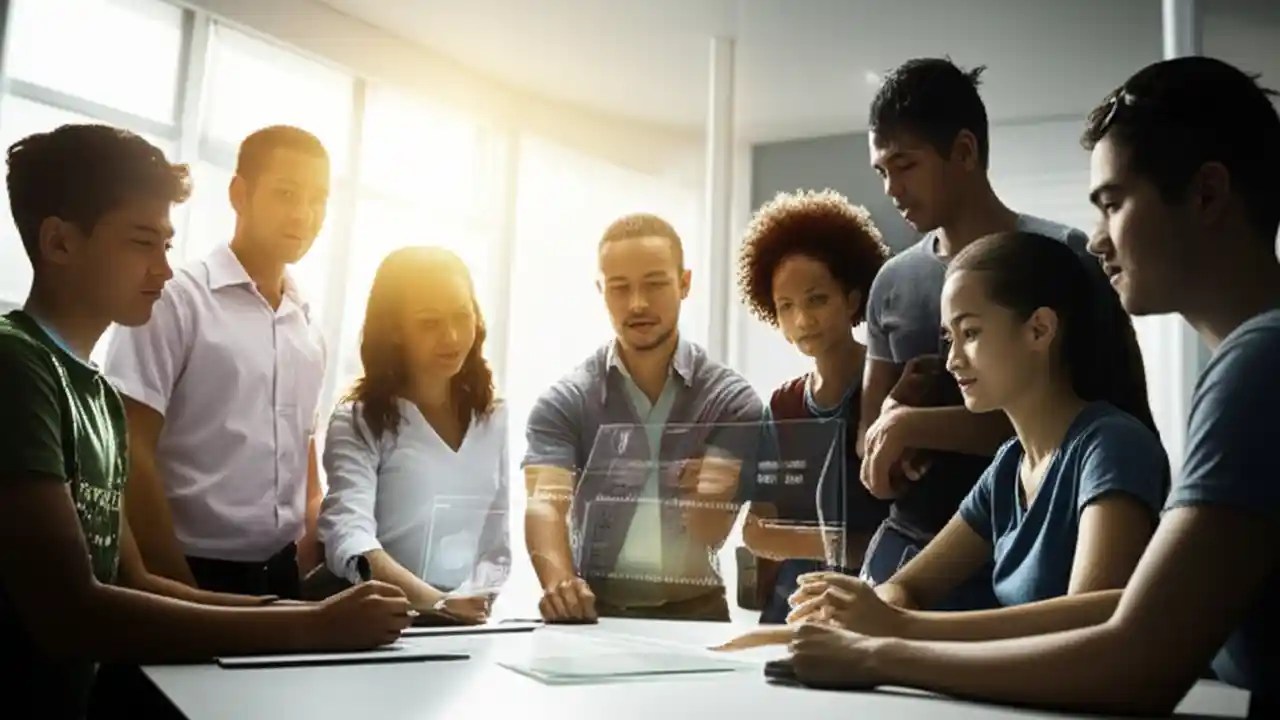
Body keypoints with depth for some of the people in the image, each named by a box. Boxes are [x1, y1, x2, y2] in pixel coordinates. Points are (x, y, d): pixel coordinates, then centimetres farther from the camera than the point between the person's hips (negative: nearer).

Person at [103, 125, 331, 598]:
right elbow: (132, 455, -10)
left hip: (283, 576, 5)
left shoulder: (308, 326, 9)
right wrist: (181, 590, -12)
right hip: (194, 574, -5)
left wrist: (310, 568, 4)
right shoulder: (176, 300, -8)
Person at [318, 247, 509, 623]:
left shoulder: (492, 420, 9)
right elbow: (350, 537, -19)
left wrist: (470, 603, -10)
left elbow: (496, 546, 8)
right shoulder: (358, 421, -4)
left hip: (464, 622, 3)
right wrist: (433, 600, -33)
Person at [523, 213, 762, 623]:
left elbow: (709, 532, -11)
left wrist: (708, 495, -32)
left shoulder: (730, 400, -4)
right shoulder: (564, 402, -2)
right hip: (594, 611, 1)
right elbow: (545, 503, -17)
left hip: (694, 611, 0)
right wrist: (560, 583, -36)